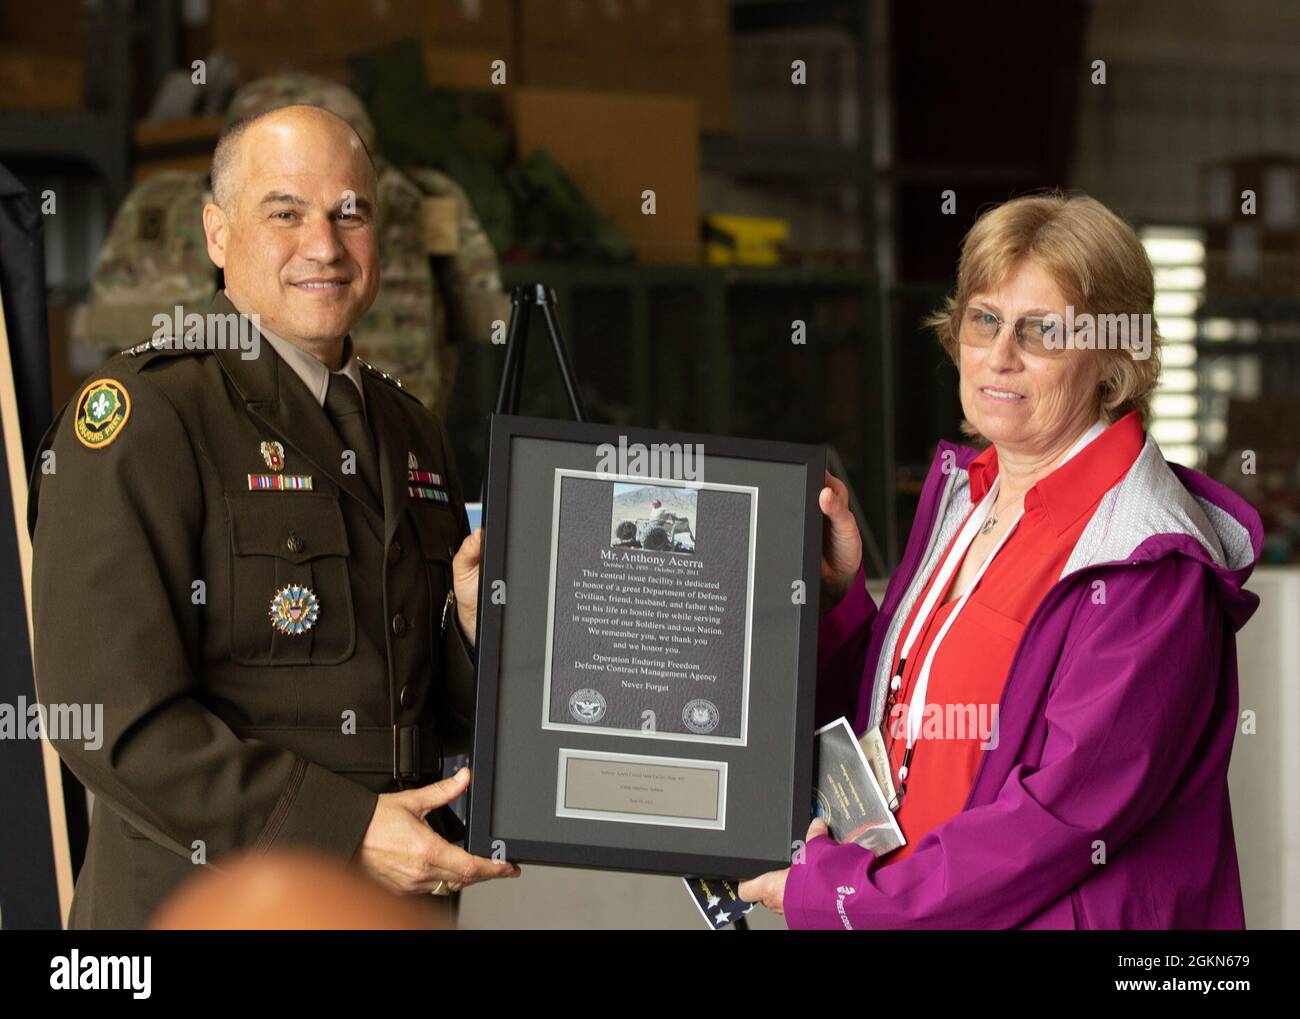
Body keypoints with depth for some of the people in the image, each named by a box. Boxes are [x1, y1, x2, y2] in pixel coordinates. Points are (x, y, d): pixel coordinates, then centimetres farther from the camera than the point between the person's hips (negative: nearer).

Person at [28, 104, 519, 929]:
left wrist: (475, 625, -5)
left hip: (404, 896, 6)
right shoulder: (144, 416, -10)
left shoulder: (413, 432, 12)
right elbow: (110, 715, -19)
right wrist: (342, 830, -23)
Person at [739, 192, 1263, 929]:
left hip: (1054, 917, -7)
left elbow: (1069, 813, -21)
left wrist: (837, 896, -18)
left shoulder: (1148, 568, -17)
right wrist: (837, 593, -2)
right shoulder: (964, 490, 8)